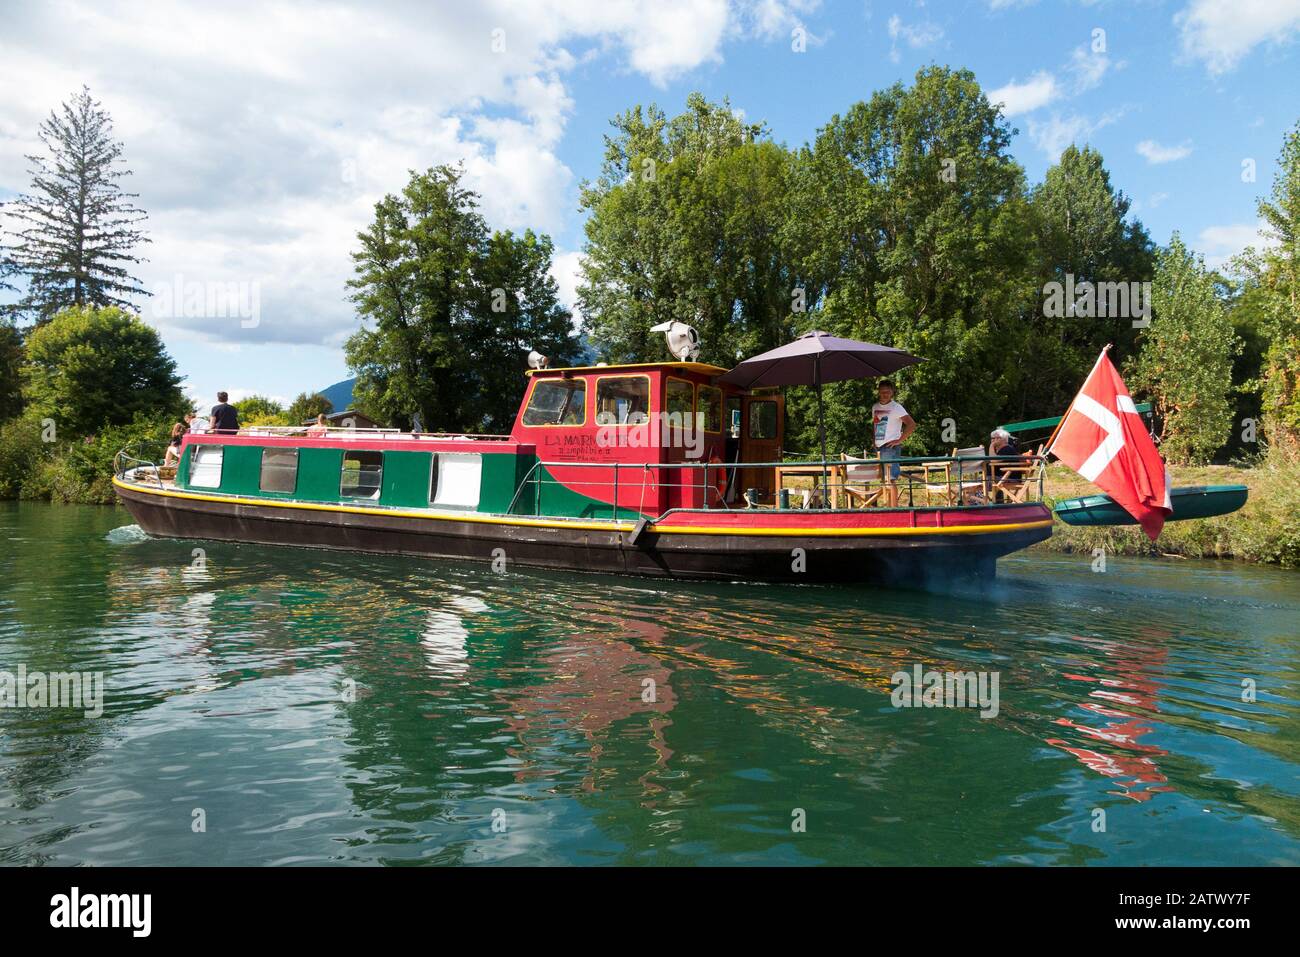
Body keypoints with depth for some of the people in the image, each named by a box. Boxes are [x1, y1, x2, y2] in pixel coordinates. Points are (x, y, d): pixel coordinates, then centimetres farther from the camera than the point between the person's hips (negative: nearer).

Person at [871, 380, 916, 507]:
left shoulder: (896, 408, -7)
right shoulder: (875, 407, 13)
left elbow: (912, 425, -13)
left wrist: (900, 440, -15)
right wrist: (874, 442, 12)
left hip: (890, 447, -7)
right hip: (879, 447, 7)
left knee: (891, 479, -13)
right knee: (885, 480, 11)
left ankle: (894, 508, -13)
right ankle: (889, 507, 17)